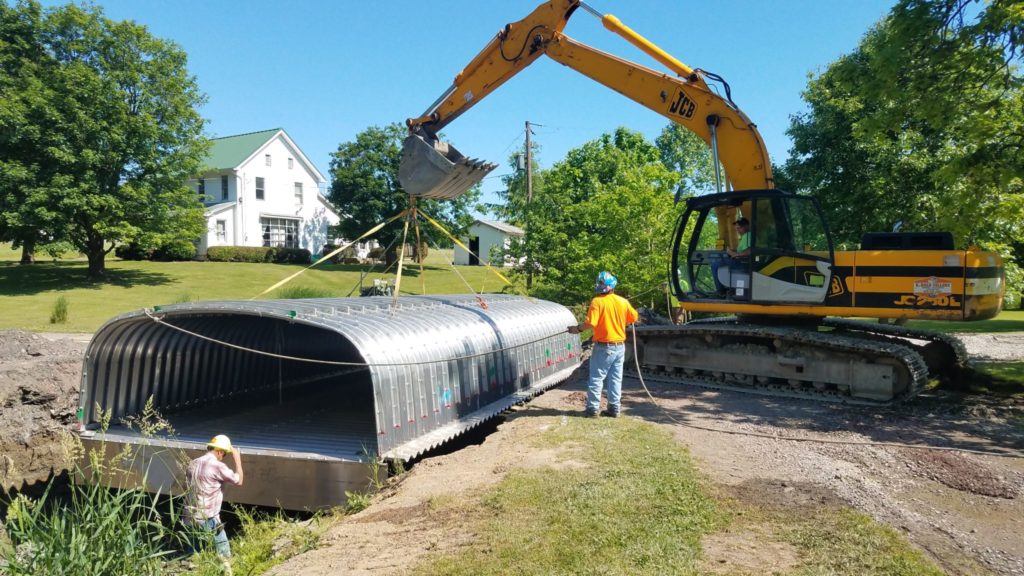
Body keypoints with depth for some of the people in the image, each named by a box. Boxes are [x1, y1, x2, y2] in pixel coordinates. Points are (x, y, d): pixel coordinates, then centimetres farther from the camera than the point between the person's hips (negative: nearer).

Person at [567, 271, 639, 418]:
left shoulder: (597, 301, -15)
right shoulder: (623, 301, 1)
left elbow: (590, 323, -23)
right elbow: (634, 318, 13)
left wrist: (578, 329, -7)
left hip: (604, 347, -5)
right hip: (619, 346, 5)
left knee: (596, 378, 4)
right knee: (616, 379, 11)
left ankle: (593, 408, 6)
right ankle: (614, 408, 14)